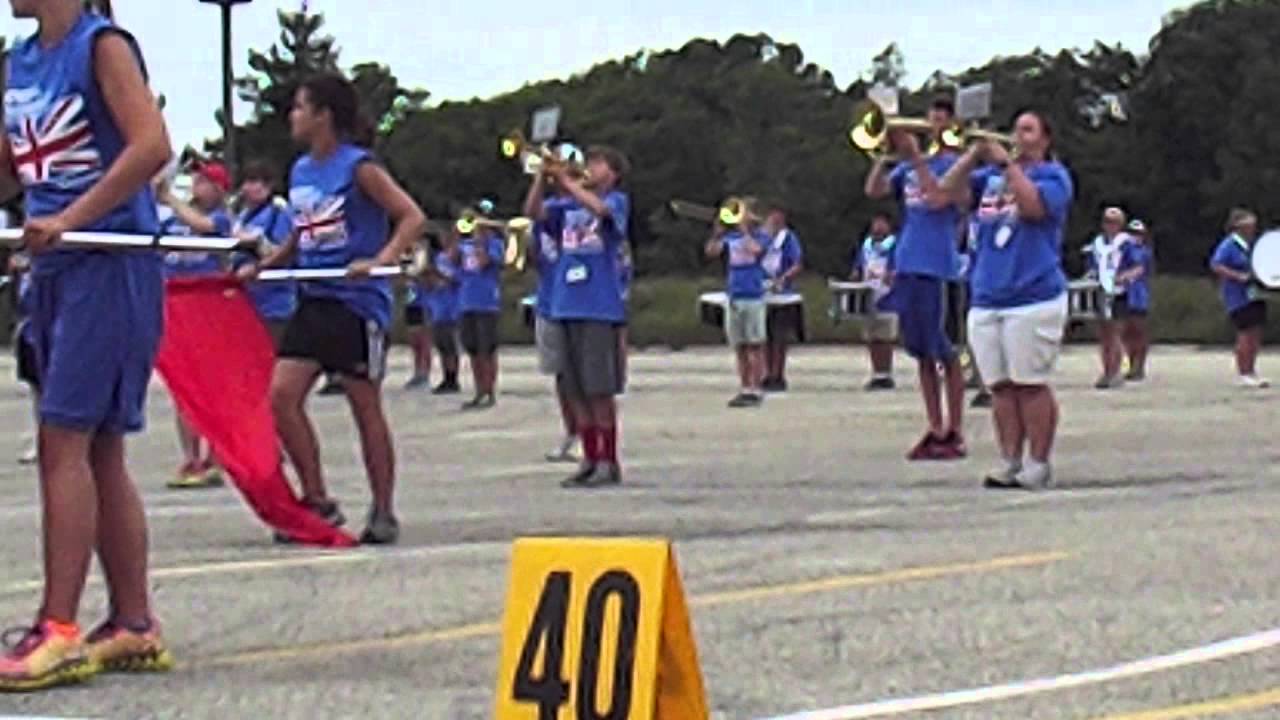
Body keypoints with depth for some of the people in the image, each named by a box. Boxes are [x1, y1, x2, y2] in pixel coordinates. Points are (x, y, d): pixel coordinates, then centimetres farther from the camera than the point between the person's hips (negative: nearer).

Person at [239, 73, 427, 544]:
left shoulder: (358, 168, -10)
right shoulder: (300, 172, 11)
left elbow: (413, 218, -14)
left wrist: (379, 260, -27)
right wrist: (260, 267, 14)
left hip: (357, 301, -7)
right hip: (313, 299, 7)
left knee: (366, 407, 1)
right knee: (282, 394, -4)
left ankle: (383, 512, 12)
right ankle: (317, 501, 5)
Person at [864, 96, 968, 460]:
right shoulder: (910, 166, 17)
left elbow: (938, 198, -18)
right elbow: (874, 190, 8)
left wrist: (915, 156, -16)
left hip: (936, 267, -6)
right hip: (906, 265, 6)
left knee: (942, 350, -4)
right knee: (922, 351, 8)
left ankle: (955, 431, 1)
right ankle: (936, 429, 13)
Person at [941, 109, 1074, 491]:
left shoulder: (1053, 174, 3)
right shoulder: (992, 175, 19)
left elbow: (1033, 206, -17)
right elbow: (949, 190, 6)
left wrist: (1006, 162, -14)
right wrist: (975, 154, -5)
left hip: (1034, 298, -6)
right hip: (986, 299, 6)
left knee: (1030, 384, -6)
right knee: (1001, 386, 5)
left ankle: (1038, 465, -2)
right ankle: (1009, 463, 8)